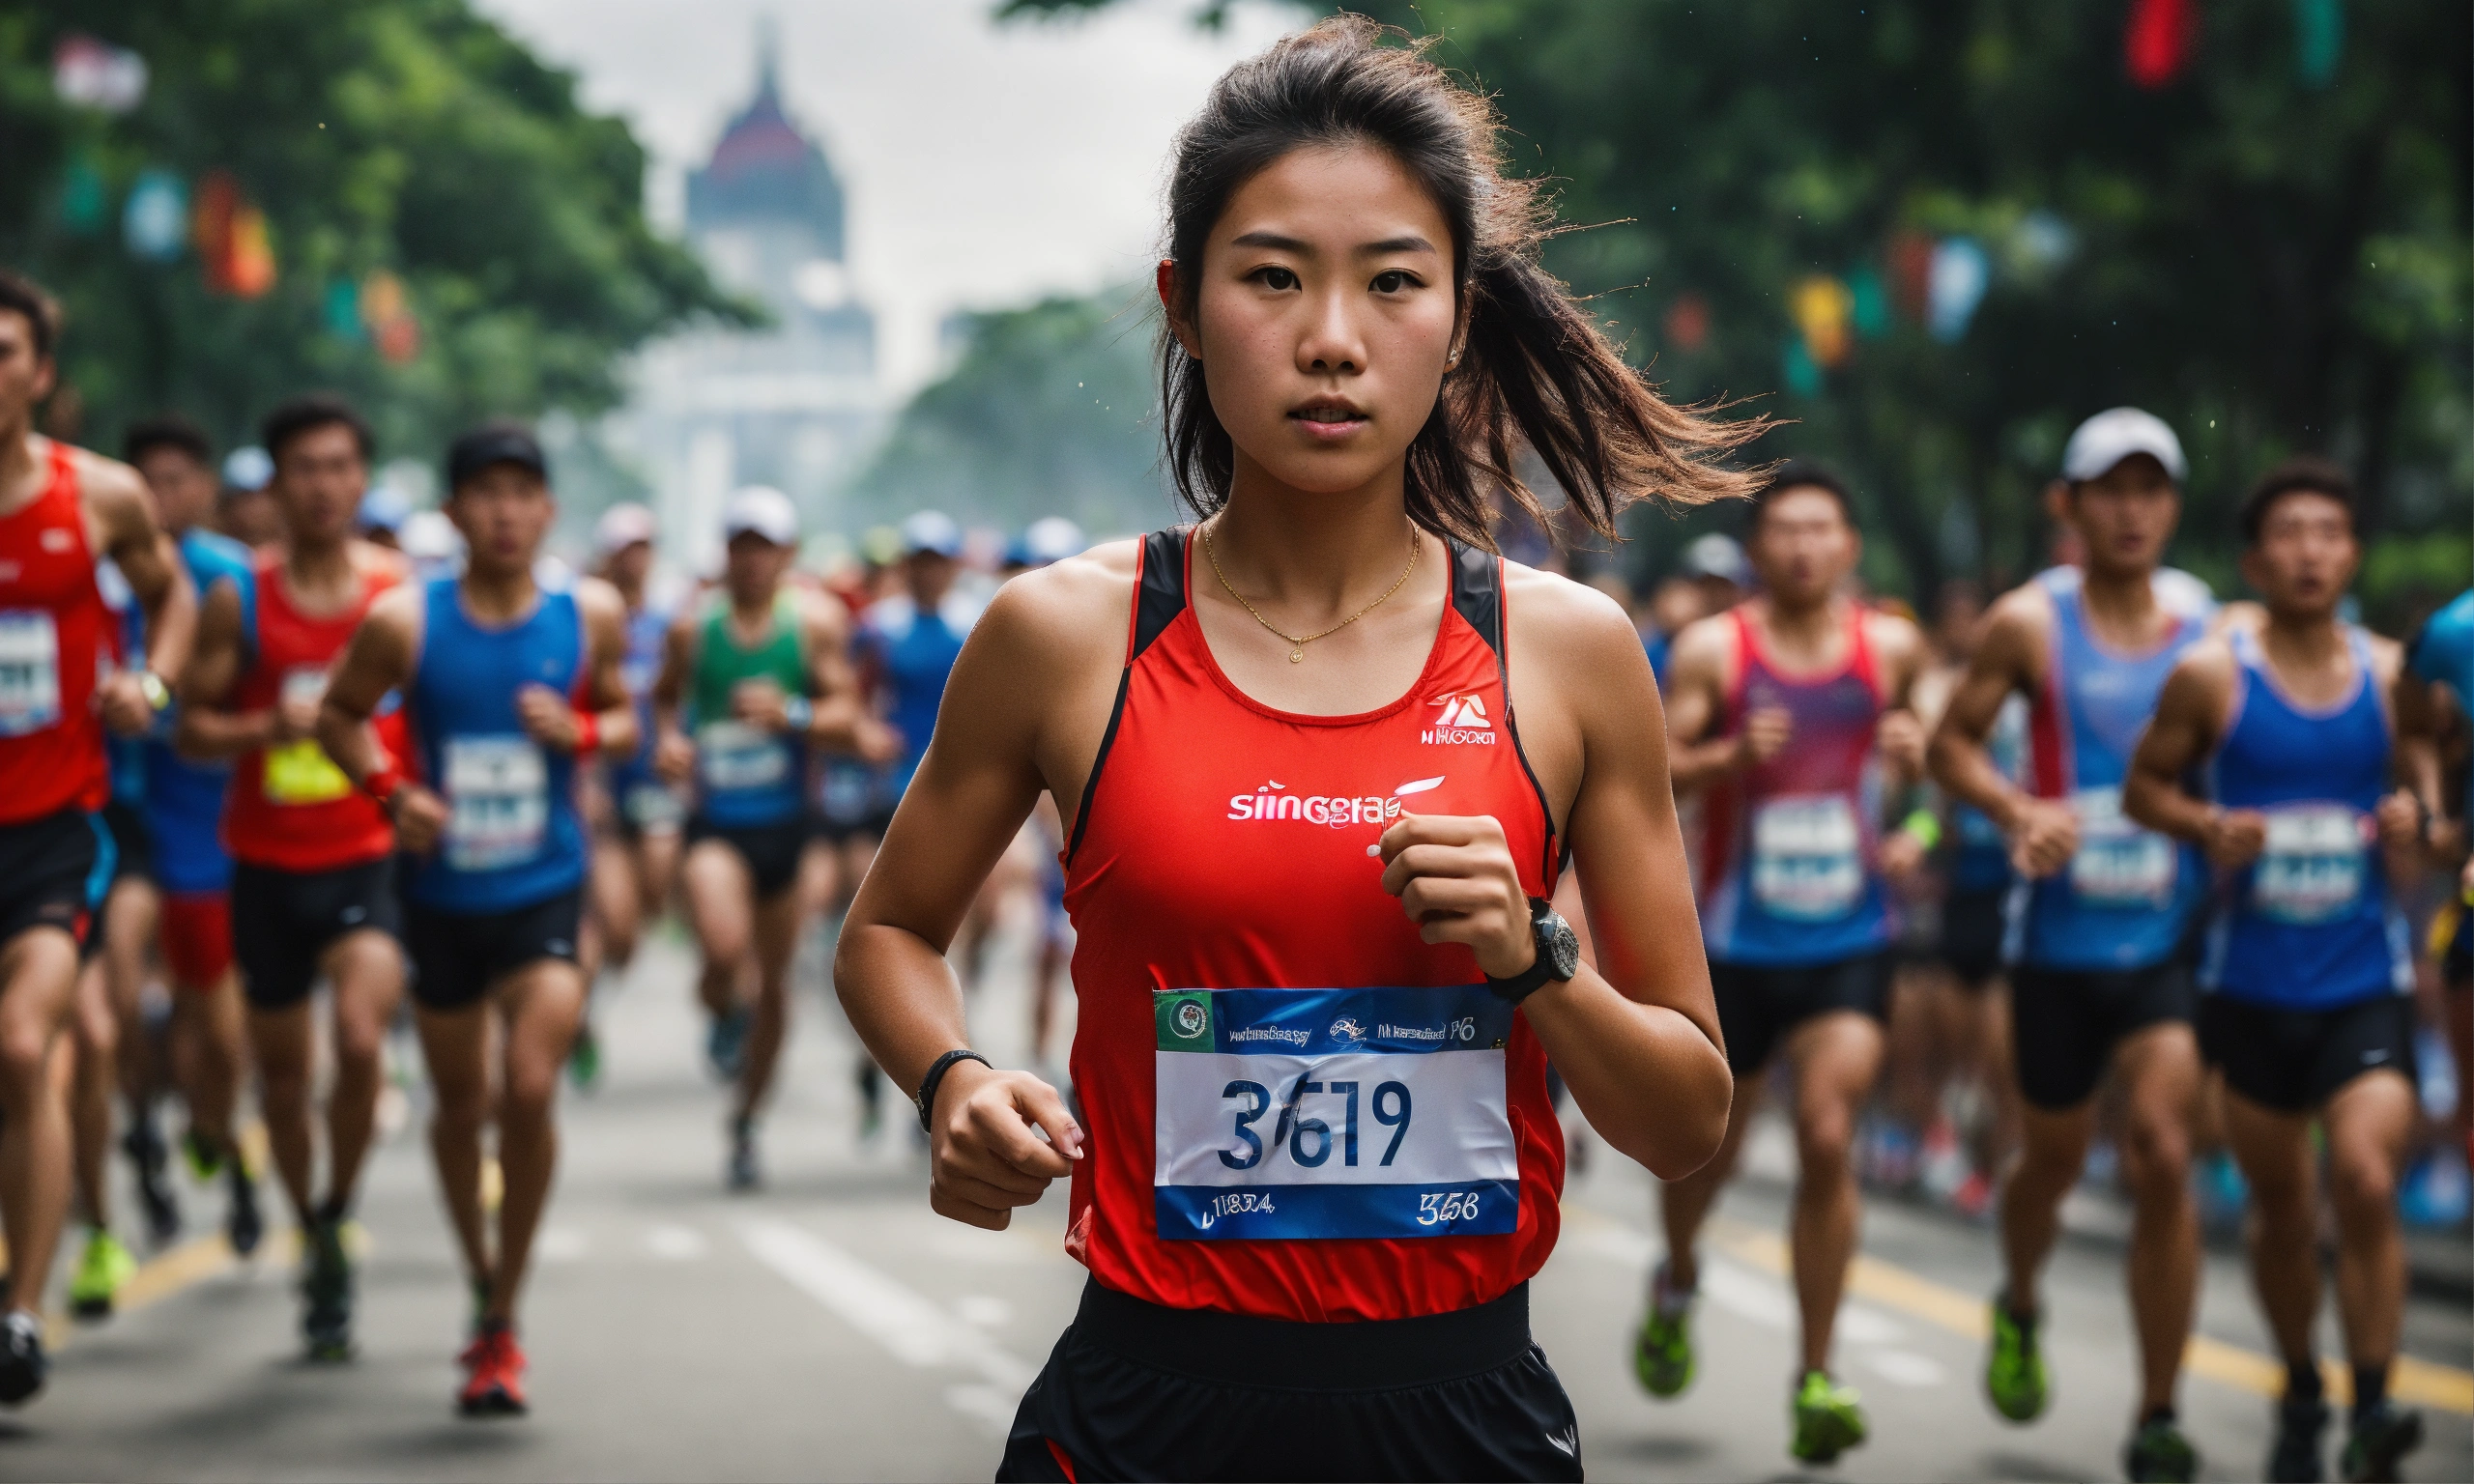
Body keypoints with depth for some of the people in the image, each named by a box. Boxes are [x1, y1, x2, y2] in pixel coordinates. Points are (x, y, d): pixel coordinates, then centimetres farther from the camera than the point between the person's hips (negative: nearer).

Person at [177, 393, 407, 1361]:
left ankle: (336, 1217, -1)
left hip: (370, 856, -1)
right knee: (282, 1069, 10)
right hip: (267, 863, 1)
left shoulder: (403, 592, -1)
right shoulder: (239, 599, -1)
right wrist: (265, 728, -18)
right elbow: (192, 728, 1)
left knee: (361, 1036, -23)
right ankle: (311, 1239, 32)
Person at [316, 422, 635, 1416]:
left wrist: (582, 732, -12)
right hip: (441, 895, 1)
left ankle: (502, 1325, -4)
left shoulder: (591, 614, -3)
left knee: (530, 1090, -16)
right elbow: (339, 716, 5)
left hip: (546, 893, -1)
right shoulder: (404, 621, -8)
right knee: (460, 1102, 13)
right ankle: (482, 1278, 37)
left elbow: (623, 717, 11)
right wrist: (392, 792, -12)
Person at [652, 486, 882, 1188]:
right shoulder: (693, 628, -1)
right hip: (713, 821, -2)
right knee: (725, 952, -28)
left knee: (773, 982, 12)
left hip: (782, 820, 2)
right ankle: (723, 1016, 11)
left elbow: (847, 719, -6)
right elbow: (665, 695, 17)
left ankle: (745, 1122, 34)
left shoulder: (815, 622, -3)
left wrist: (791, 714, -24)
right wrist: (669, 738, -4)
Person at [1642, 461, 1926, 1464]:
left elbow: (1922, 734, 21)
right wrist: (1732, 758, -26)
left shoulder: (1892, 648, 2)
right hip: (1737, 939, 0)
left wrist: (1914, 751, -2)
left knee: (1828, 1140, -14)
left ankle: (1815, 1378, -6)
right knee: (1709, 1144, 12)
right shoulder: (1712, 650, -5)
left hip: (1850, 941, 0)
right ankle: (1678, 1283, 46)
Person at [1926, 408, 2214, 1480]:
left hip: (2174, 939, 0)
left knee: (2164, 1155, -14)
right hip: (2060, 938, 0)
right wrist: (2017, 810, -14)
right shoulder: (2030, 623, -4)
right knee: (2055, 1157, 14)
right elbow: (1952, 741, 3)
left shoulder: (2212, 632, 1)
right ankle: (2019, 1309, 49)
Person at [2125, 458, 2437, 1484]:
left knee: (2367, 1181, -18)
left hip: (2366, 982, 0)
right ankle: (2300, 1396, 32)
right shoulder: (2211, 676, -3)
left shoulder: (2393, 677, 2)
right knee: (2282, 1205, 10)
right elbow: (2144, 785, 5)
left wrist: (2410, 824, -6)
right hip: (2250, 985, 0)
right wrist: (2208, 827, -14)